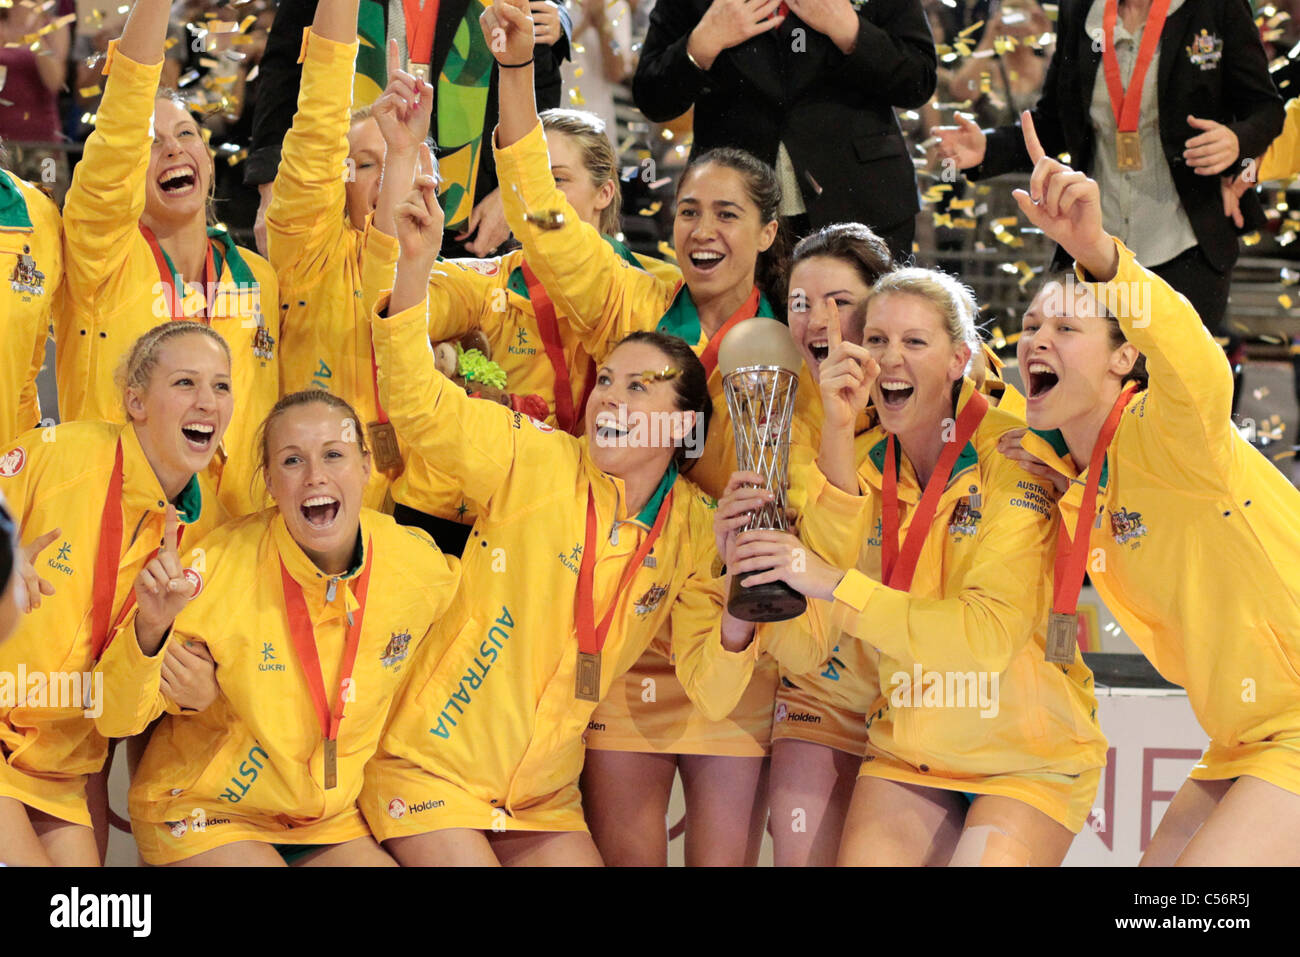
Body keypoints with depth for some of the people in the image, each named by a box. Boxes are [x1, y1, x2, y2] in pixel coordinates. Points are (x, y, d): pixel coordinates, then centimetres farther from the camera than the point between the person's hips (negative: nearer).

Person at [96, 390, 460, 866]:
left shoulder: (420, 566, -9)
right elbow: (118, 718, -19)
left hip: (334, 821, 4)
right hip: (207, 812, -4)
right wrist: (149, 629, -37)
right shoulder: (221, 566, -19)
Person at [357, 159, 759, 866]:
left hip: (544, 803, 4)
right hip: (429, 773, -4)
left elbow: (710, 696, -3)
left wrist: (739, 608, -20)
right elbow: (418, 405, -21)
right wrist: (415, 264, -30)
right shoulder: (536, 463, -8)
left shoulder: (694, 531, 1)